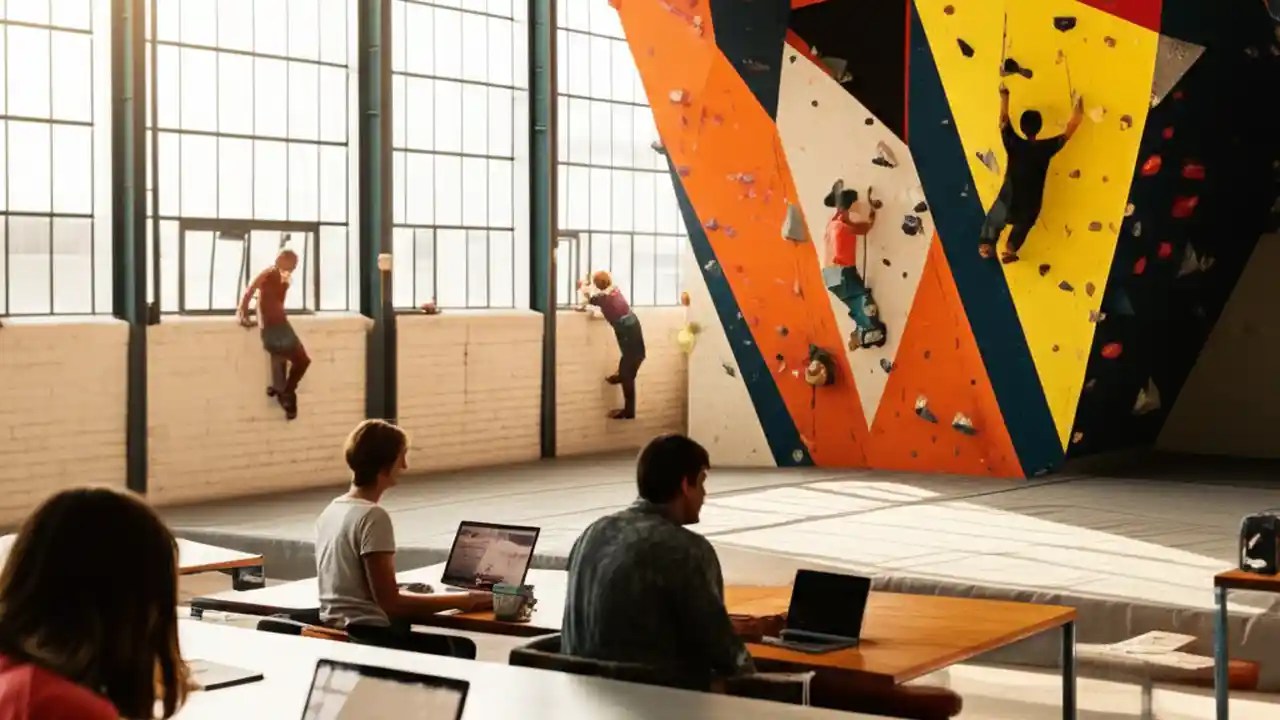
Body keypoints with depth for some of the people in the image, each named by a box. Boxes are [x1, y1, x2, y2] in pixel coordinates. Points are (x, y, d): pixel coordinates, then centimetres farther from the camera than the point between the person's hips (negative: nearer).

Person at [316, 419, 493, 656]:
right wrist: (462, 601, -13)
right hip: (368, 636, -9)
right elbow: (390, 603, -18)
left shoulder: (330, 512, 11)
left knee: (460, 645, 16)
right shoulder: (373, 516, -16)